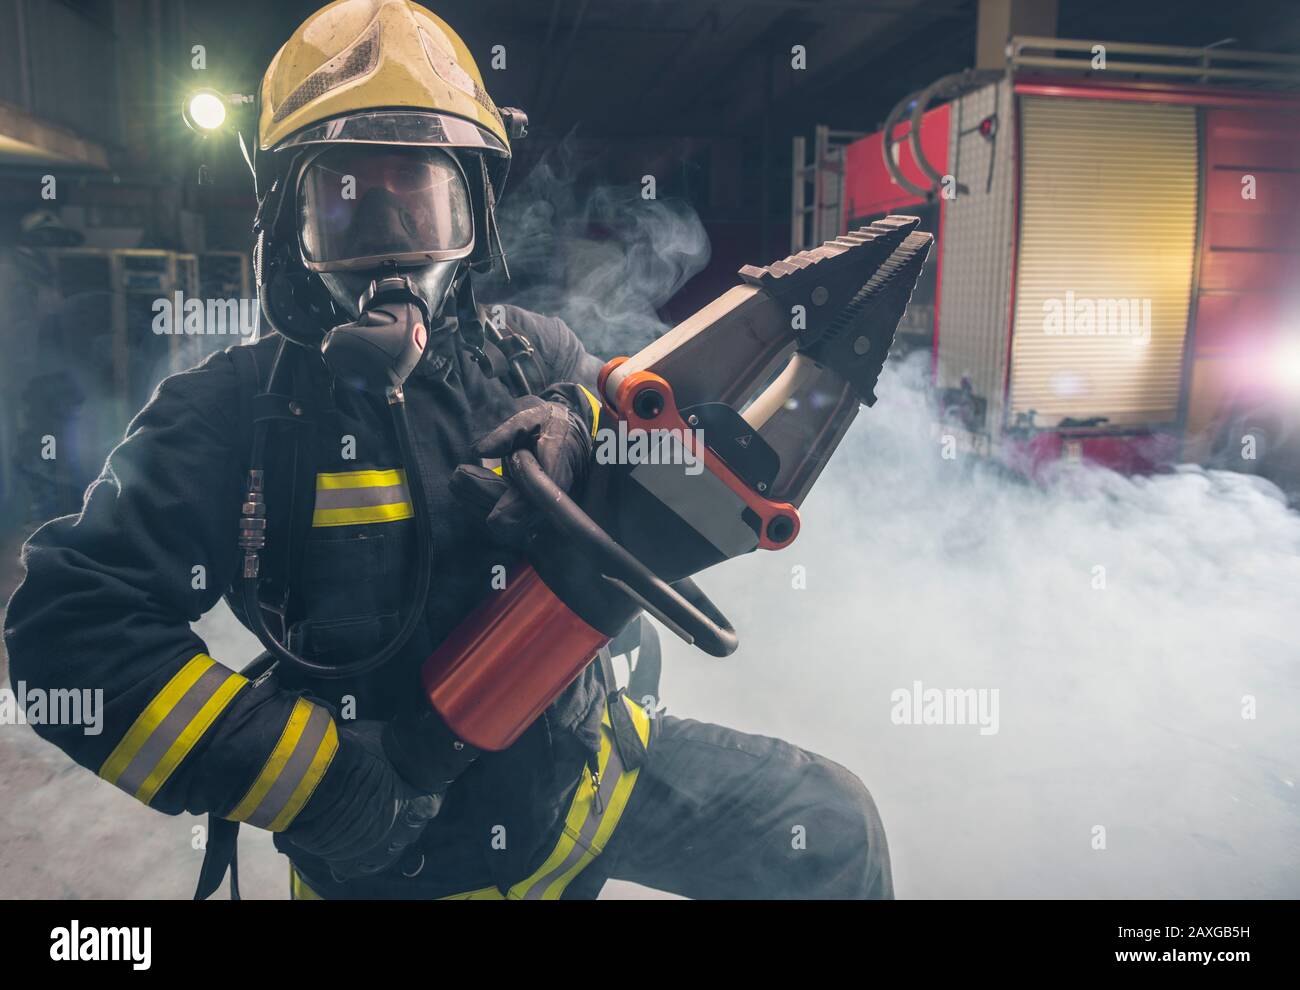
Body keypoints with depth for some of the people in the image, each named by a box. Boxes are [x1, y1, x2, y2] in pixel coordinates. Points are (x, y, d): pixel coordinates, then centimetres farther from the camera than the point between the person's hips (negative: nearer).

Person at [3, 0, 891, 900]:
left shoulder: (533, 354, -2)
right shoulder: (239, 406, -13)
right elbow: (74, 625, -17)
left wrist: (588, 437, -22)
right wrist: (320, 783, -22)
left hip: (590, 757, 4)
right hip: (407, 856, -3)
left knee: (836, 828, 10)